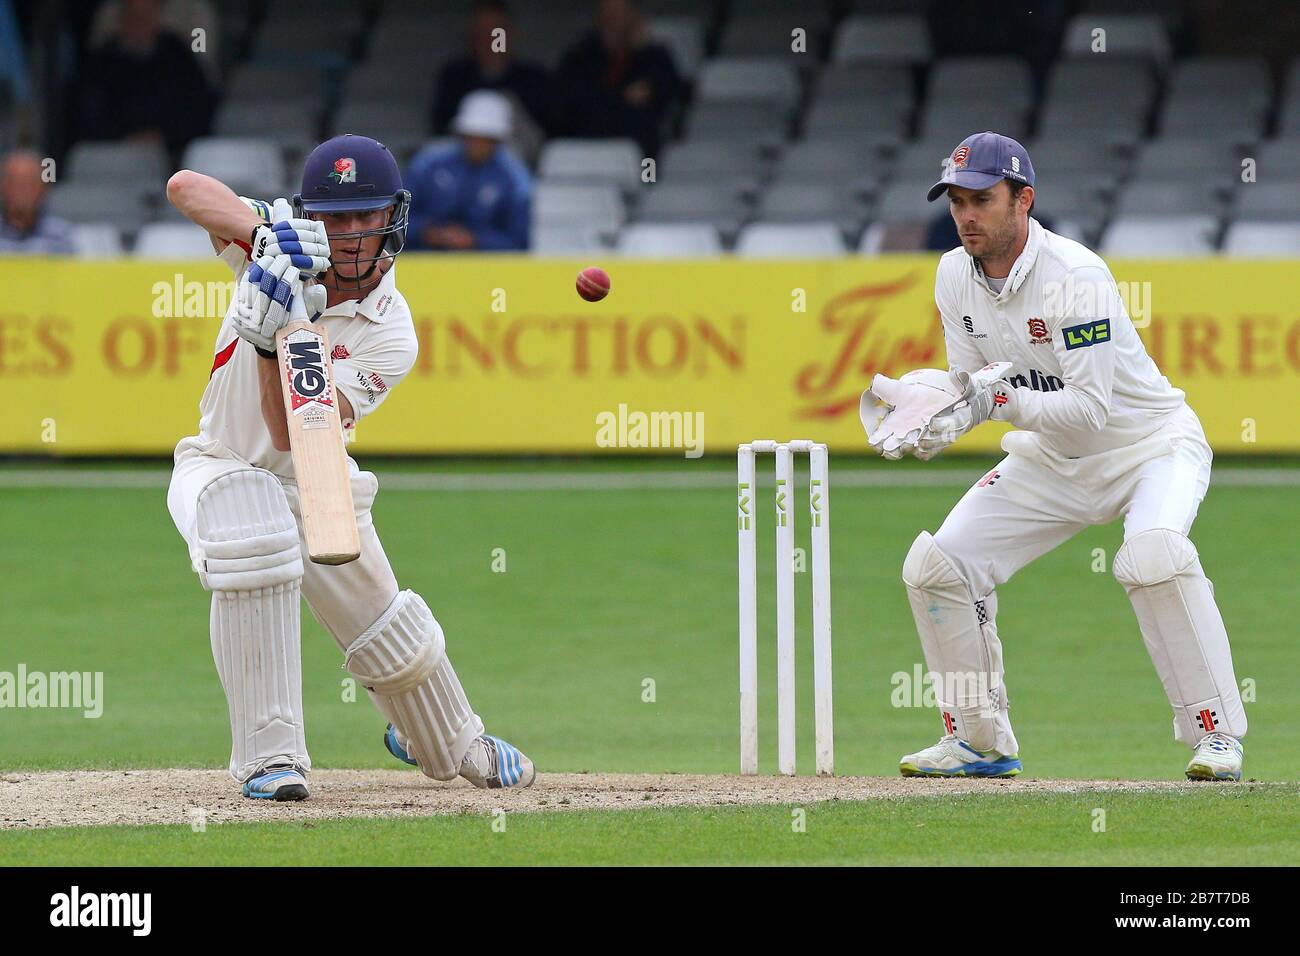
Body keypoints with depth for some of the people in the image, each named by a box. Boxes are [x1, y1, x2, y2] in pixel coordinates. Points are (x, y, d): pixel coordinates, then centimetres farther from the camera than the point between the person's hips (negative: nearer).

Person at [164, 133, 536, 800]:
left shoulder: (390, 336, -20)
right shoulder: (283, 252, -17)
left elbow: (294, 435, -30)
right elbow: (185, 186, -31)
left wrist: (272, 343, -45)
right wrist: (264, 226, -47)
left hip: (315, 484, 2)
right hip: (222, 466, -2)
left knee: (398, 642, 9)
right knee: (254, 544, -37)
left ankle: (448, 743, 46)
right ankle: (270, 754, -31)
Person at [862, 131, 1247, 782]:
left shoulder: (1075, 277, -27)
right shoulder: (955, 276, -6)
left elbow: (1089, 409, -31)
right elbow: (970, 386, 0)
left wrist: (1000, 400, -43)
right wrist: (934, 416, -21)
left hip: (1150, 444, -7)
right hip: (1050, 461, 7)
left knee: (1153, 553, -35)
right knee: (935, 564, -6)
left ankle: (1216, 735, -24)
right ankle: (980, 741, 9)